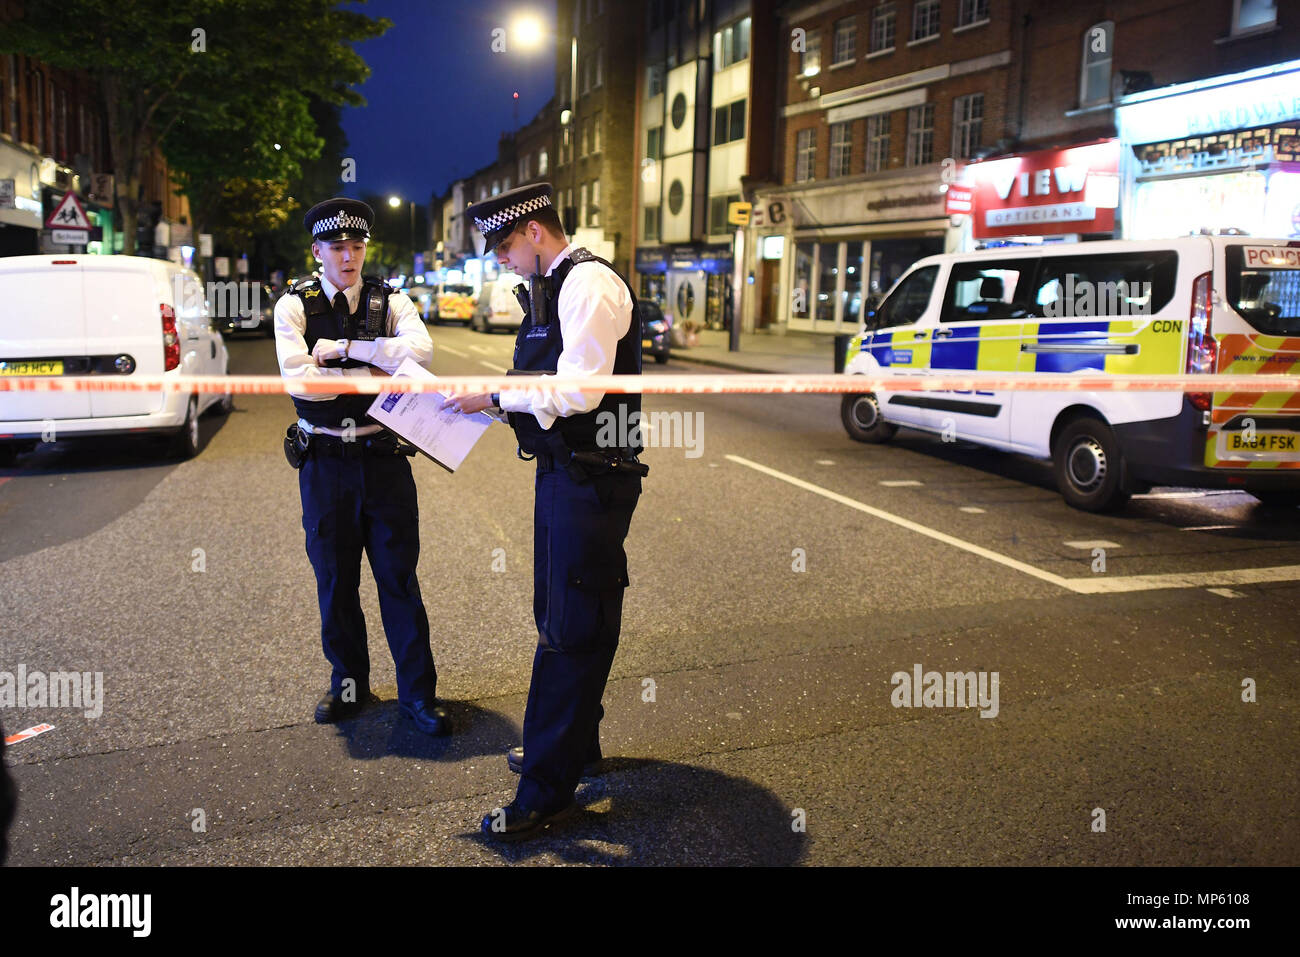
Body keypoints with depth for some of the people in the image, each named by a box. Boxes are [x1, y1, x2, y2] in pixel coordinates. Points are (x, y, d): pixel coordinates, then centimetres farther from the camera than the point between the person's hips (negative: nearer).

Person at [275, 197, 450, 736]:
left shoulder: (391, 302, 3)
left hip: (385, 458, 0)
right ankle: (349, 686, 30)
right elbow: (300, 380, -14)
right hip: (324, 463, 0)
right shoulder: (294, 306, 1)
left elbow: (421, 354, -18)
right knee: (335, 581, 11)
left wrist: (344, 348, -17)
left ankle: (417, 693, 16)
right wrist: (375, 372, -12)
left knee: (400, 577, 4)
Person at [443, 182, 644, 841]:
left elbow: (579, 391, -23)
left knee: (571, 631, -4)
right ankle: (575, 743, 39)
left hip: (591, 482, -10)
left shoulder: (588, 283, -15)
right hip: (564, 472, 10)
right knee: (560, 618, 20)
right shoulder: (554, 287, 16)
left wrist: (497, 395, -13)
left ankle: (546, 793, 5)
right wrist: (497, 400, 6)